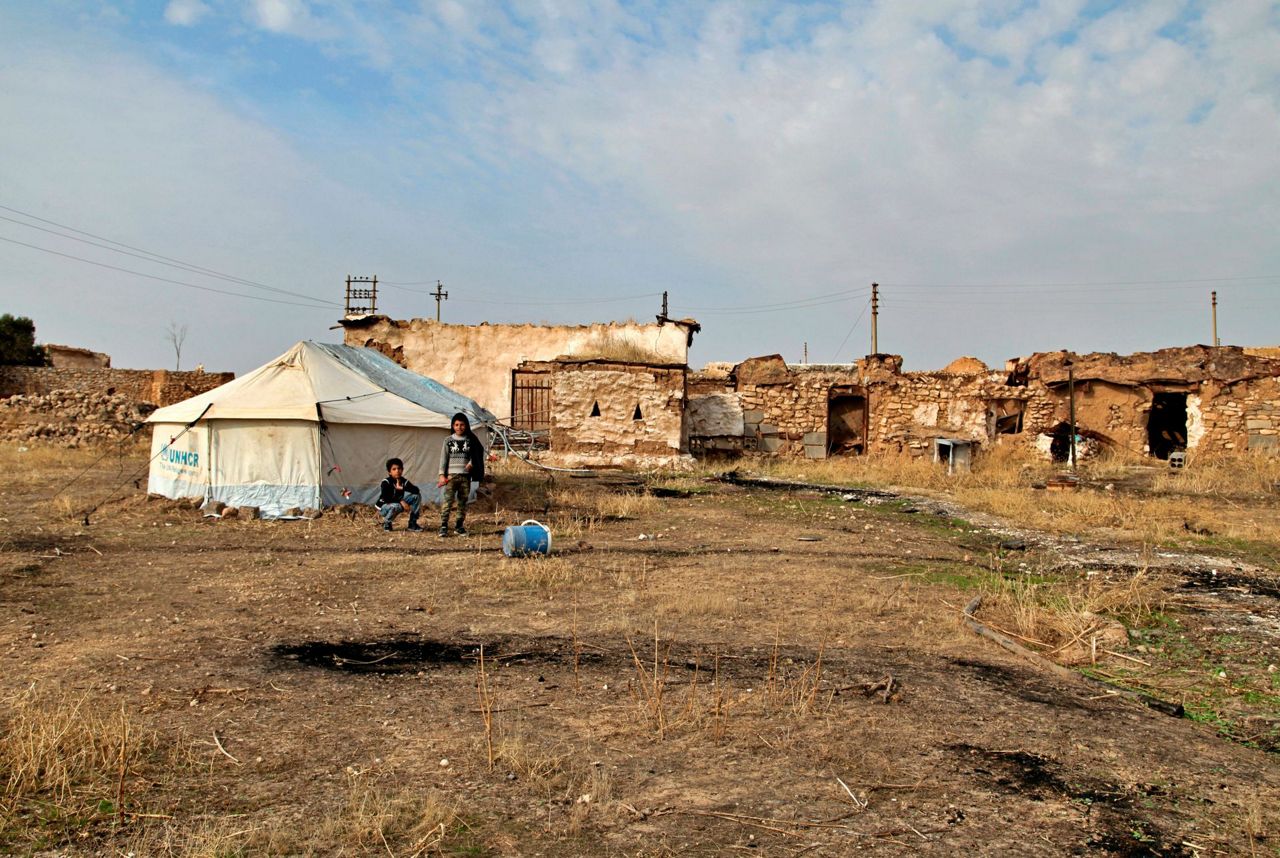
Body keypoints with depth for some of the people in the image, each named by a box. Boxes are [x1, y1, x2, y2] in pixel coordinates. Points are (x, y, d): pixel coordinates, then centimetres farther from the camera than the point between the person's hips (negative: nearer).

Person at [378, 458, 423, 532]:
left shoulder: (404, 481, -7)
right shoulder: (386, 482, -22)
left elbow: (416, 490, -21)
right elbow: (386, 498, -33)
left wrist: (402, 488, -32)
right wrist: (401, 502, -37)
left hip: (399, 503, 6)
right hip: (384, 506, -6)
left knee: (417, 495, -8)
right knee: (396, 506, -41)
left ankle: (412, 523, -2)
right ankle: (386, 523, -7)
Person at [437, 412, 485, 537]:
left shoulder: (470, 440, 7)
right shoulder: (448, 440, 4)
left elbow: (476, 454, 12)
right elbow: (443, 458, 4)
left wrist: (471, 463, -7)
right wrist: (442, 474, -3)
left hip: (465, 475, 2)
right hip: (451, 475, -2)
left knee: (463, 501, 7)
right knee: (447, 500, -11)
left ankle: (459, 526, 16)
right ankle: (443, 526, -10)